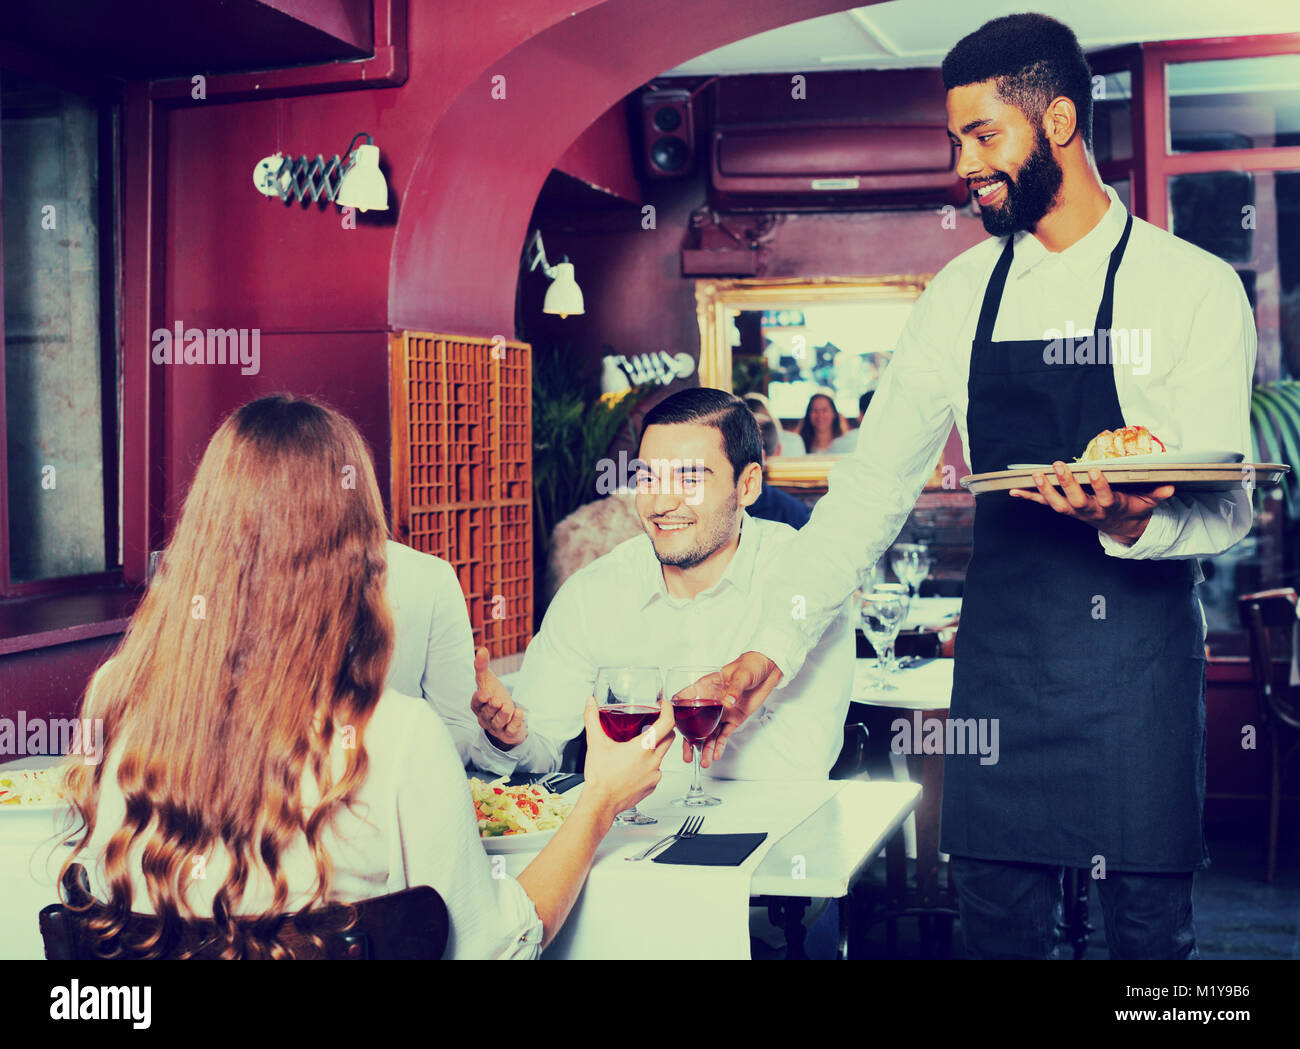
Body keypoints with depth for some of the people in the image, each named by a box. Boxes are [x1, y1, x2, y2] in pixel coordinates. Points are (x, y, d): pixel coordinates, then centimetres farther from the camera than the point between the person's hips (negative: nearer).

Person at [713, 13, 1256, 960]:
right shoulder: (962, 295, 5)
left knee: (1150, 924, 4)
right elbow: (876, 479, 4)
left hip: (1139, 657, -3)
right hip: (1000, 650, 3)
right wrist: (777, 645, -3)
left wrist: (1133, 525, -31)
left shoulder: (1194, 287, -5)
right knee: (998, 918, 8)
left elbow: (1225, 507, -7)